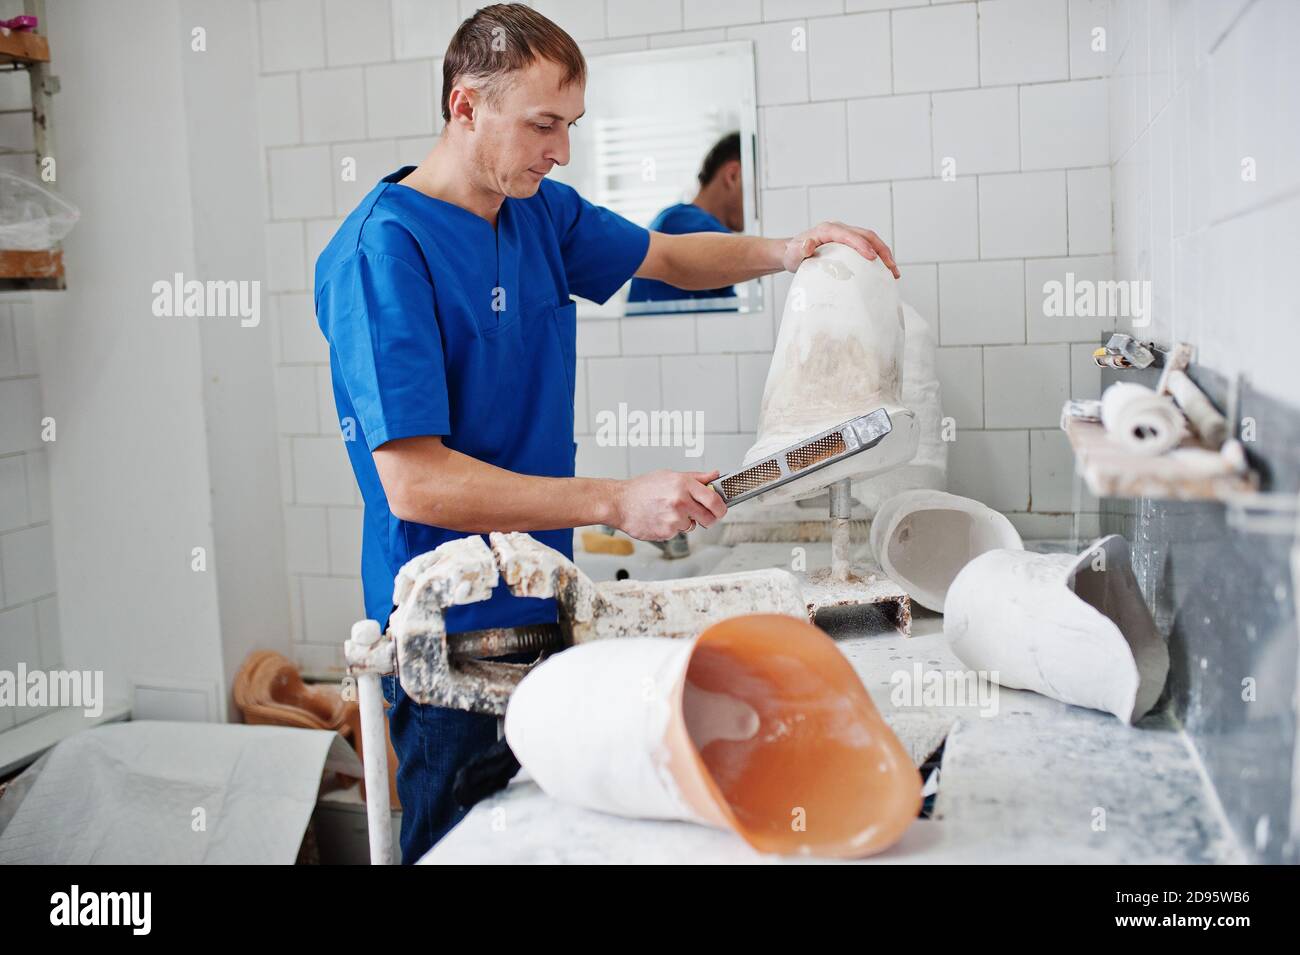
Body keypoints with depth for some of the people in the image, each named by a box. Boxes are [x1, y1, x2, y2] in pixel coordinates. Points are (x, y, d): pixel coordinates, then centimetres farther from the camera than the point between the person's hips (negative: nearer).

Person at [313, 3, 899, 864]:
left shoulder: (543, 211, 5)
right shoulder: (383, 251, -19)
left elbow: (667, 258, 22)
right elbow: (415, 485, -25)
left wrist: (784, 252, 4)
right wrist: (619, 503, -28)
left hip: (543, 601, 8)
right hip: (454, 638, -8)